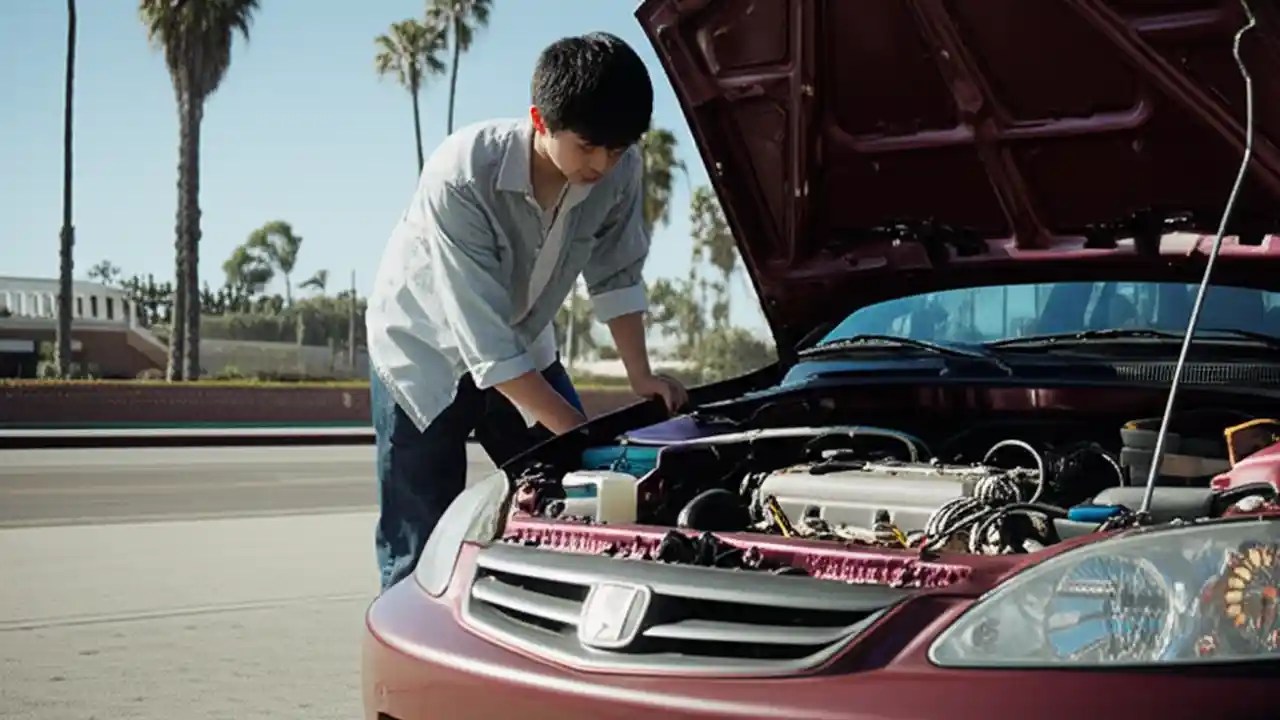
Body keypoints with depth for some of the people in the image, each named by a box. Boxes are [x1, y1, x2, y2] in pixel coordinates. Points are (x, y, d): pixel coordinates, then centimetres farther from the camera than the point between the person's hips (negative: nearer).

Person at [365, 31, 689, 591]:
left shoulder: (618, 171, -21)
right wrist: (582, 435, -33)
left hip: (524, 347, 5)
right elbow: (484, 341, -34)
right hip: (425, 351, -5)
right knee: (420, 556, -7)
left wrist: (641, 376, -13)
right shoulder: (461, 175, -36)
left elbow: (615, 277, -2)